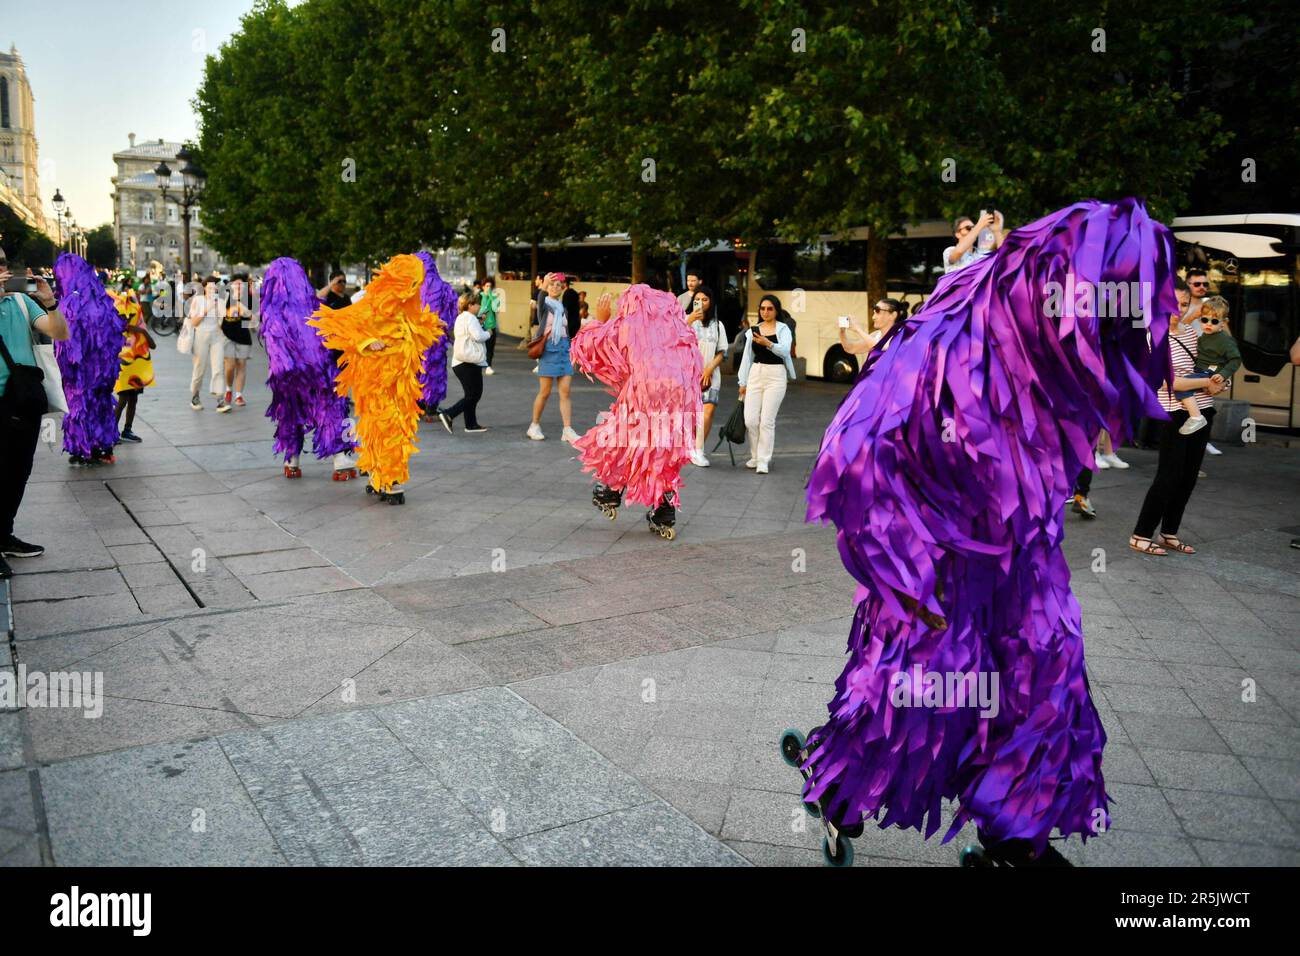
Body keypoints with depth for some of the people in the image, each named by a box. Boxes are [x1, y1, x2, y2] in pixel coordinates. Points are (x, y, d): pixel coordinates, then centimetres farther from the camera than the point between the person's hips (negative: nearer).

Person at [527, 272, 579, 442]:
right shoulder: (544, 306, -2)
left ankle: (568, 430, -4)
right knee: (545, 392, 1)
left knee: (566, 391, -3)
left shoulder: (563, 309, 15)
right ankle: (534, 426, 18)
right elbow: (541, 302, -27)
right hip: (548, 348, -5)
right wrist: (543, 287, -47)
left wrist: (571, 352, 15)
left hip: (563, 348, 5)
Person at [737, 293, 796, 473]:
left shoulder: (783, 329, 0)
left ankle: (763, 461, 2)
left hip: (776, 375, -4)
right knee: (750, 420, 0)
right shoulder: (753, 330, 11)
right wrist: (743, 382, 12)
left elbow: (785, 350, -17)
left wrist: (768, 343, -34)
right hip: (755, 374, 4)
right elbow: (747, 357, 14)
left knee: (767, 421, -6)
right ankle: (755, 456, 18)